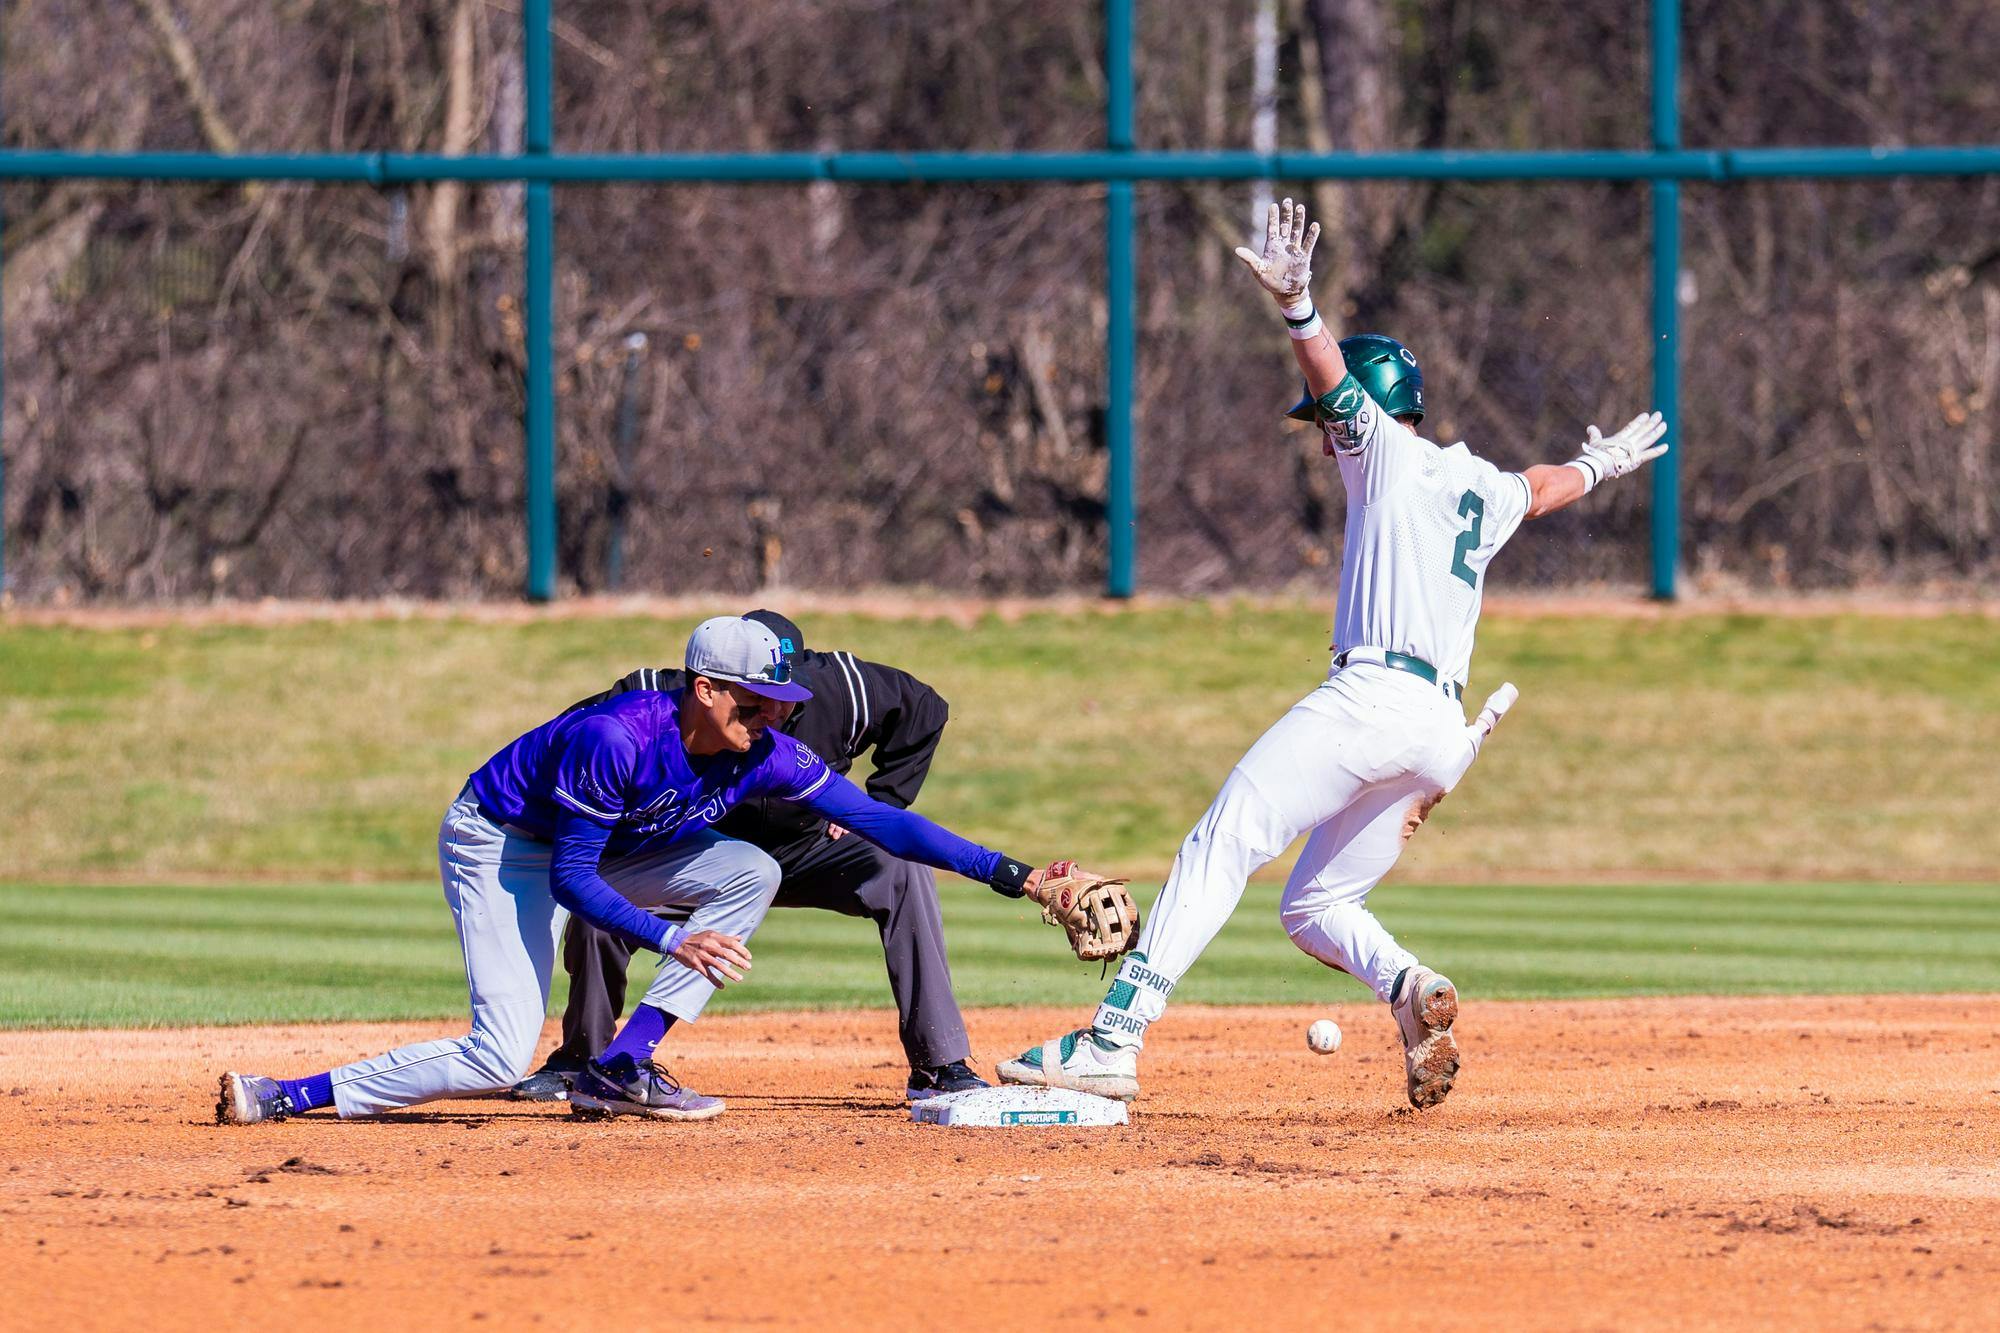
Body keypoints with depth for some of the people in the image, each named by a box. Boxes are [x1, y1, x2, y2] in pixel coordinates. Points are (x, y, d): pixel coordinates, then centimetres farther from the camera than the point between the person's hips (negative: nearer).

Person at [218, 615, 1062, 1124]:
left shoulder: (764, 757, -14)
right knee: (501, 1057, -21)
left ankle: (622, 1067, -8)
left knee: (751, 873, -8)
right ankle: (280, 1098, -16)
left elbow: (877, 819, -12)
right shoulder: (614, 740, -33)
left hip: (599, 850, 8)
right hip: (497, 845, -8)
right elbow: (571, 879, -29)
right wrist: (673, 940, -39)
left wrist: (1002, 872, -18)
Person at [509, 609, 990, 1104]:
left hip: (811, 849, 0)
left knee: (905, 872, -27)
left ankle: (940, 1065, -21)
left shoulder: (842, 689, -25)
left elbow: (925, 710, -7)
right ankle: (581, 1061, 4)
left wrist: (876, 809, -8)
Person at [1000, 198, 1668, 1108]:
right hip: (1444, 730, 8)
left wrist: (1297, 306, -30)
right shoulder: (1485, 489, 26)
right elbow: (1543, 488, 47)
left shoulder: (1387, 453, 5)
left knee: (1219, 851, -17)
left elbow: (1333, 378, -13)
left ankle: (1115, 1035, -30)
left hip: (1371, 697, -8)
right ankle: (1408, 987, -14)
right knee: (1315, 905, 17)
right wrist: (1600, 464, 68)